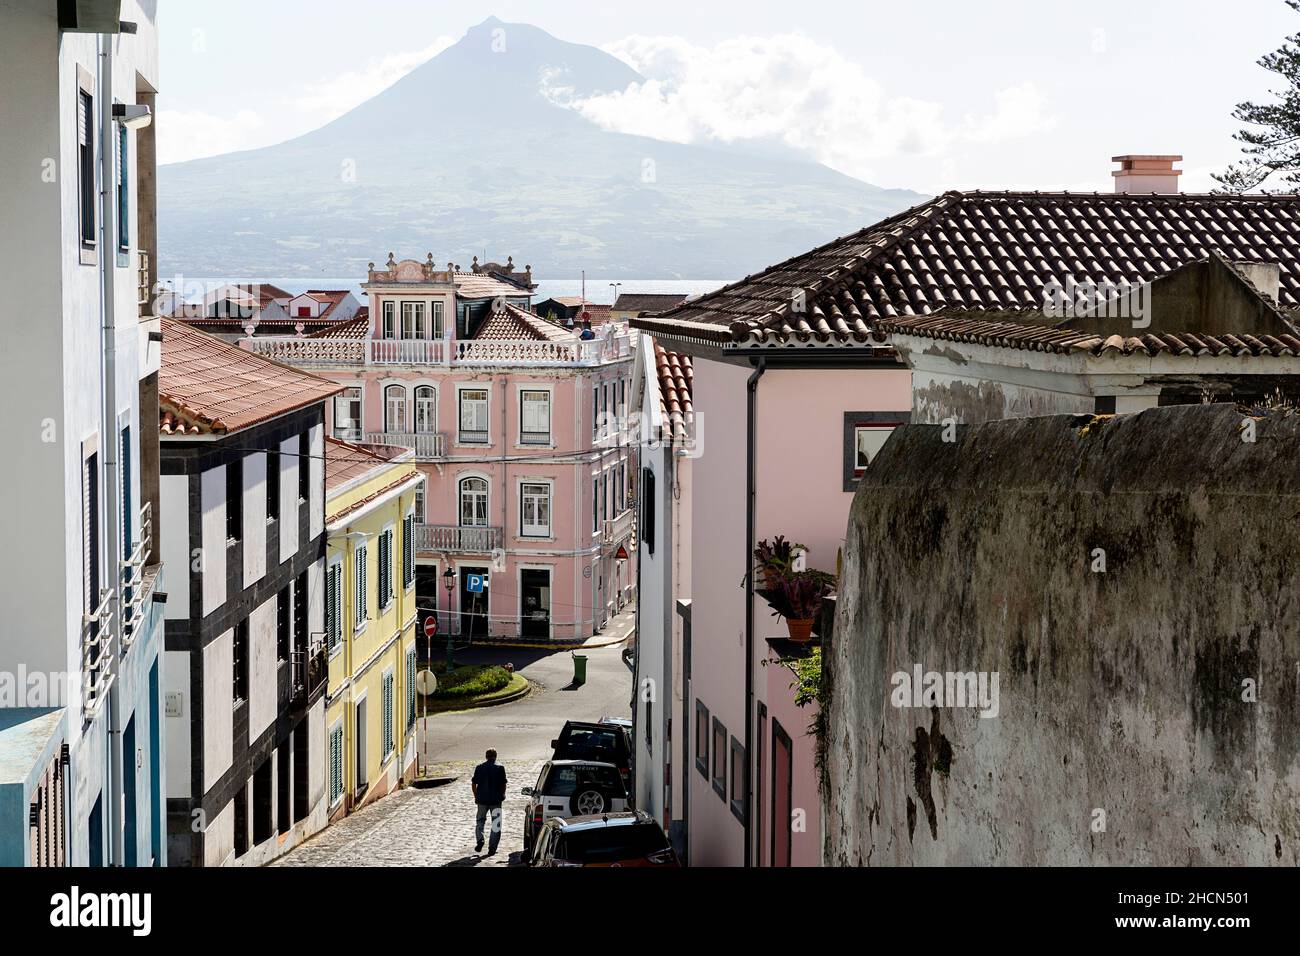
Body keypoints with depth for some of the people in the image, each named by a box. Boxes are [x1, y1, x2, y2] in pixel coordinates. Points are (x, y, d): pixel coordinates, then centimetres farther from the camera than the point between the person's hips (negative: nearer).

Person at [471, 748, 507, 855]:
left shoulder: (479, 767, 2)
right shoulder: (500, 768, -4)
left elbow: (473, 784, 3)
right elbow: (503, 785, -5)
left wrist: (476, 796, 15)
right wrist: (502, 795, 13)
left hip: (482, 799, 1)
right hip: (496, 800, -1)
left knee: (480, 820, 19)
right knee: (496, 824, 8)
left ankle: (480, 839, -5)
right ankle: (492, 848, 5)